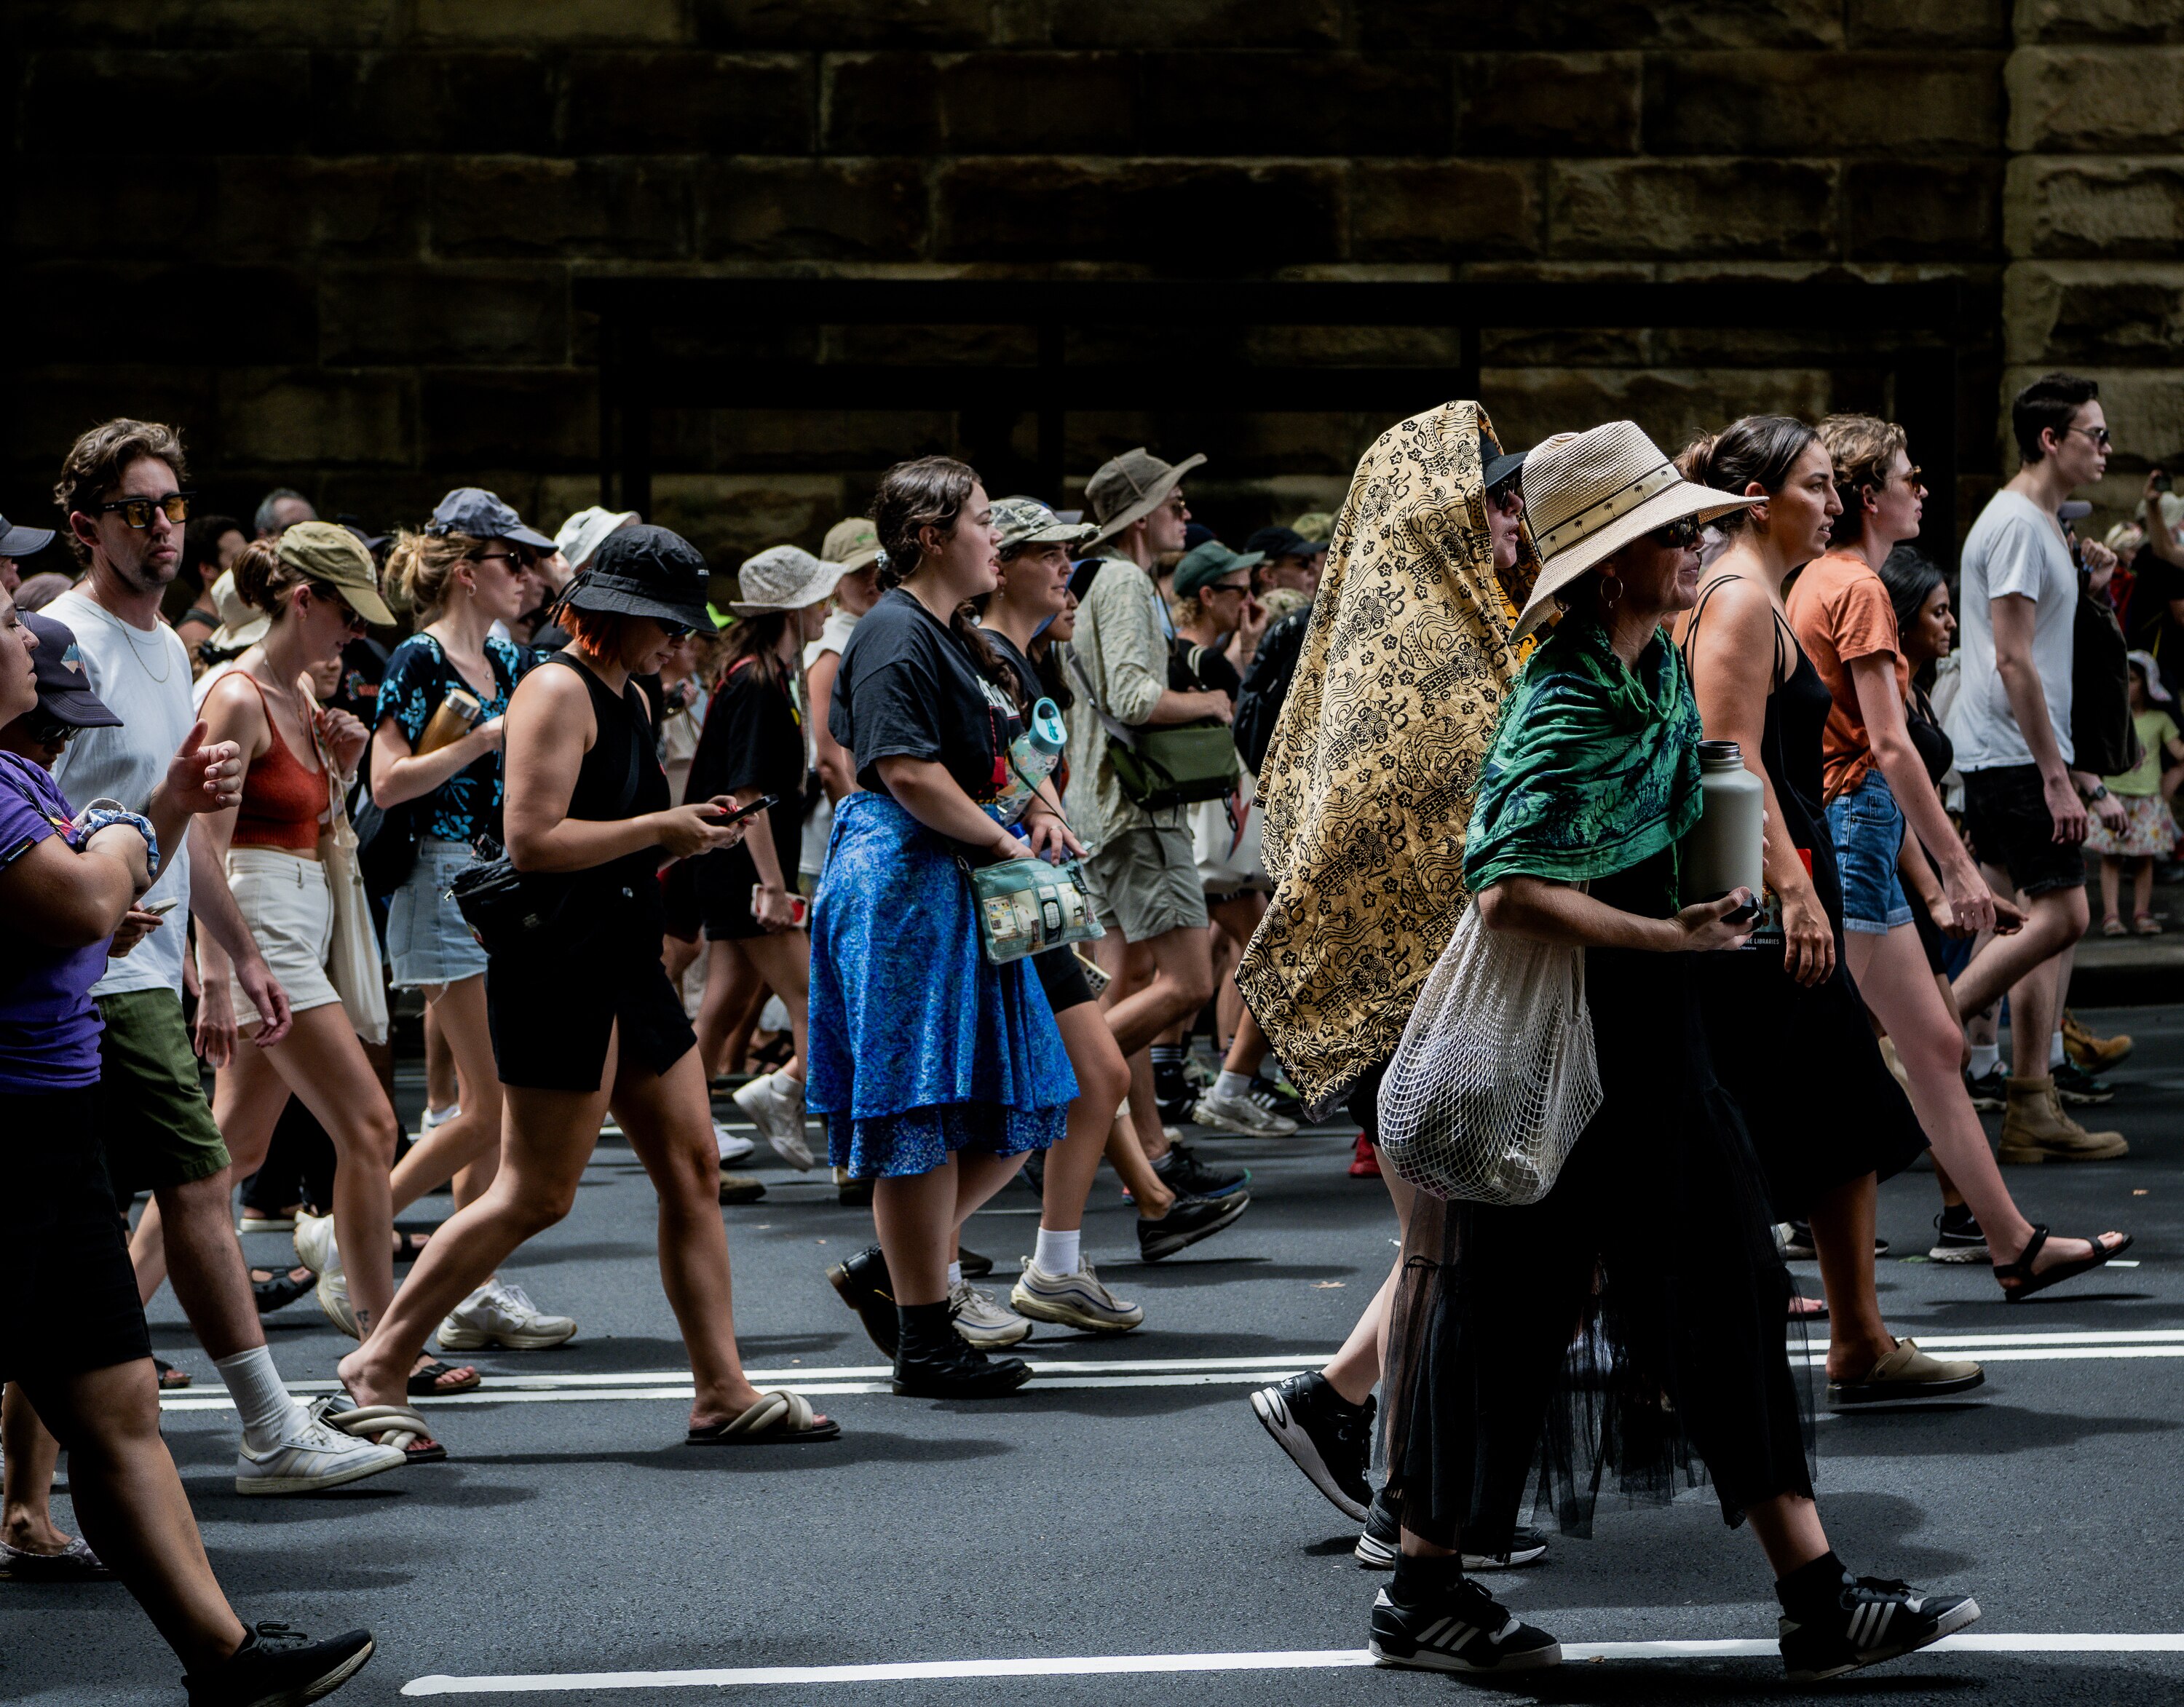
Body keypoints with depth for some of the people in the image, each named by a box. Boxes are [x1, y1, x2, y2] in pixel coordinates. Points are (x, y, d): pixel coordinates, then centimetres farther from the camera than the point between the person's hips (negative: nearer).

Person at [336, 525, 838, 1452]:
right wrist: (661, 829, -16)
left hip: (625, 963, 10)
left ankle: (723, 1391, 10)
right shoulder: (558, 690, -12)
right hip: (557, 967, -10)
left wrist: (686, 830, 9)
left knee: (693, 1170, 7)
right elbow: (532, 840, -21)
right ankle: (379, 1367, 3)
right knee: (536, 1193, -6)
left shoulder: (627, 698, 18)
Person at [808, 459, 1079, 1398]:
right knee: (921, 1115, -5)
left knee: (1016, 1106, 10)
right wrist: (1003, 840, -13)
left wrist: (1041, 811, 8)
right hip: (904, 879, -10)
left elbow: (1002, 750, 27)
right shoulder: (894, 635, -13)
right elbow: (908, 771, -22)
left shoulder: (957, 638, 18)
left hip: (961, 886, 10)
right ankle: (925, 1340, 0)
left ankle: (888, 1269, 20)